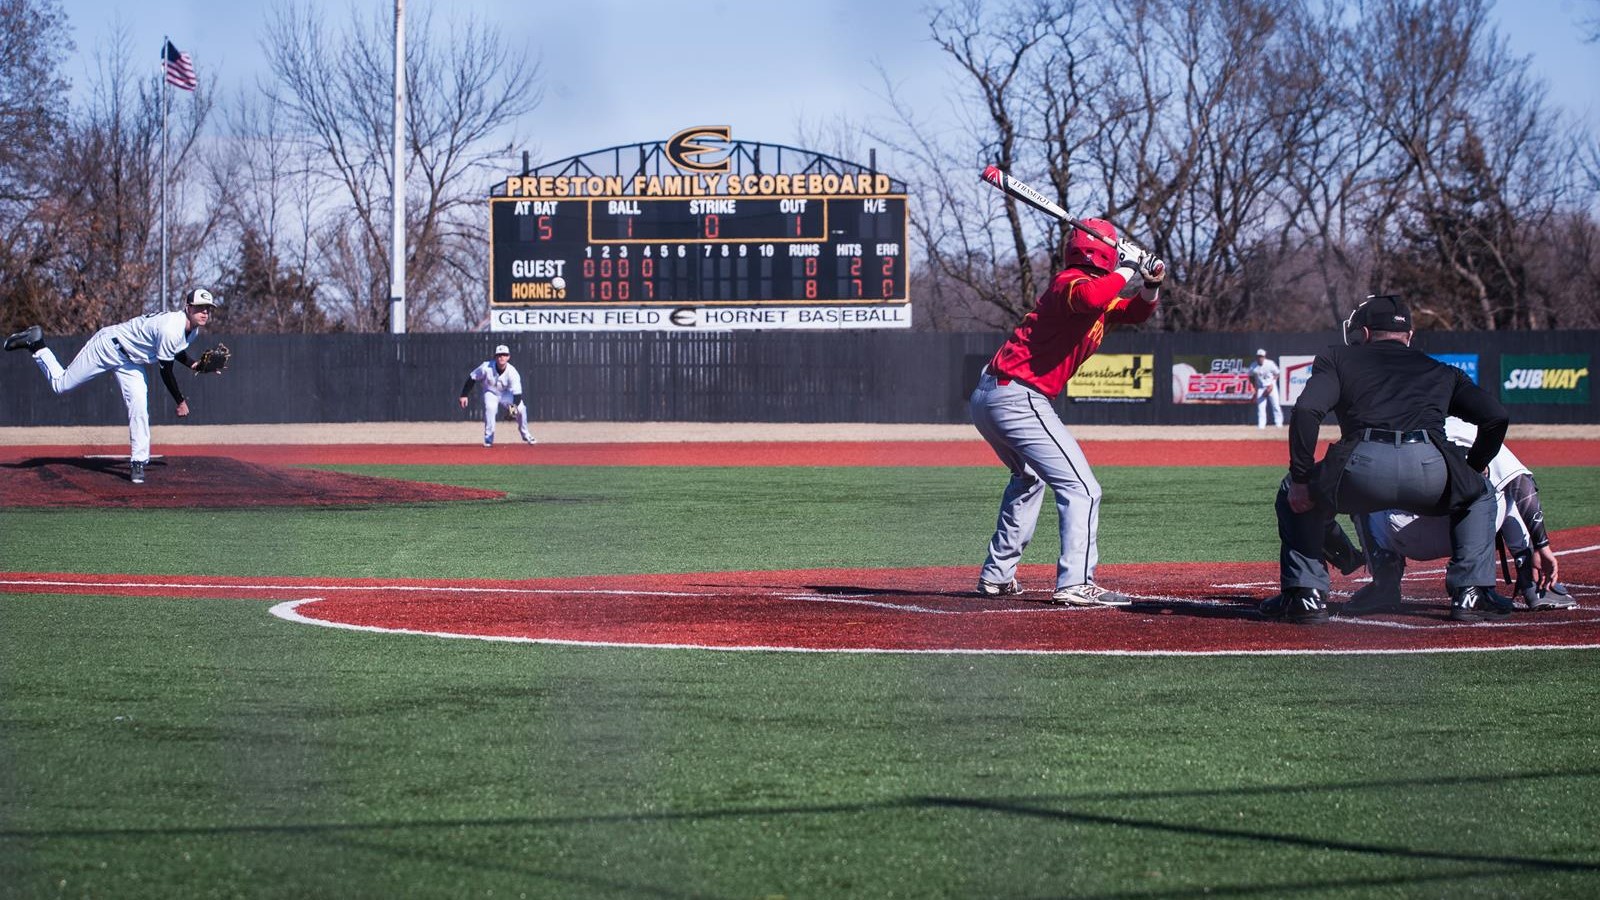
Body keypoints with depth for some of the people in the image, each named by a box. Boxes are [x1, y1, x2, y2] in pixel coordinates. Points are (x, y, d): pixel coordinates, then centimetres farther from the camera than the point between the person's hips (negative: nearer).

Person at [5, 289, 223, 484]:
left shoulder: (193, 330, -6)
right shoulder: (171, 329, -34)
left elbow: (173, 352, 15)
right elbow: (165, 372, -26)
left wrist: (194, 364, -4)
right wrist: (181, 402, -15)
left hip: (130, 360, 8)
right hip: (108, 345, -8)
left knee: (139, 406, -7)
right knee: (60, 384, 0)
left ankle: (138, 462, -1)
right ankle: (35, 343, 20)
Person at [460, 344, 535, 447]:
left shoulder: (512, 372, -26)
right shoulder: (486, 368, -26)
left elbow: (517, 393, -27)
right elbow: (471, 378, -12)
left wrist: (514, 406, -46)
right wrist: (464, 395, -12)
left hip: (506, 393, 1)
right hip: (491, 393, -1)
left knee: (521, 408, -16)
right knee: (490, 408, -31)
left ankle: (525, 435, 10)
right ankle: (488, 438, -19)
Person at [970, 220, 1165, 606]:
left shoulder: (1099, 291, 18)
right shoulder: (1073, 283, -11)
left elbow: (1134, 312, 28)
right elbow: (1089, 299, -36)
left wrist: (1150, 284, 7)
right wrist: (1127, 268, -21)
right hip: (1019, 397, -11)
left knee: (1028, 479, 33)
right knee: (1081, 488, -13)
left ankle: (997, 574, 37)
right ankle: (1075, 584, -21)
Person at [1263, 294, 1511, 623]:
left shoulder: (1338, 359, 27)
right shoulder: (1441, 371, 33)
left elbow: (1306, 411, 7)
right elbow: (1497, 417, 20)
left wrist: (1301, 478, 11)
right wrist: (1473, 469, 36)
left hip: (1362, 469, -1)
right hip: (1430, 470, 1)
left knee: (1294, 496, 30)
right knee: (1479, 495, 35)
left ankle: (1305, 594, 18)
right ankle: (1471, 593, 21)